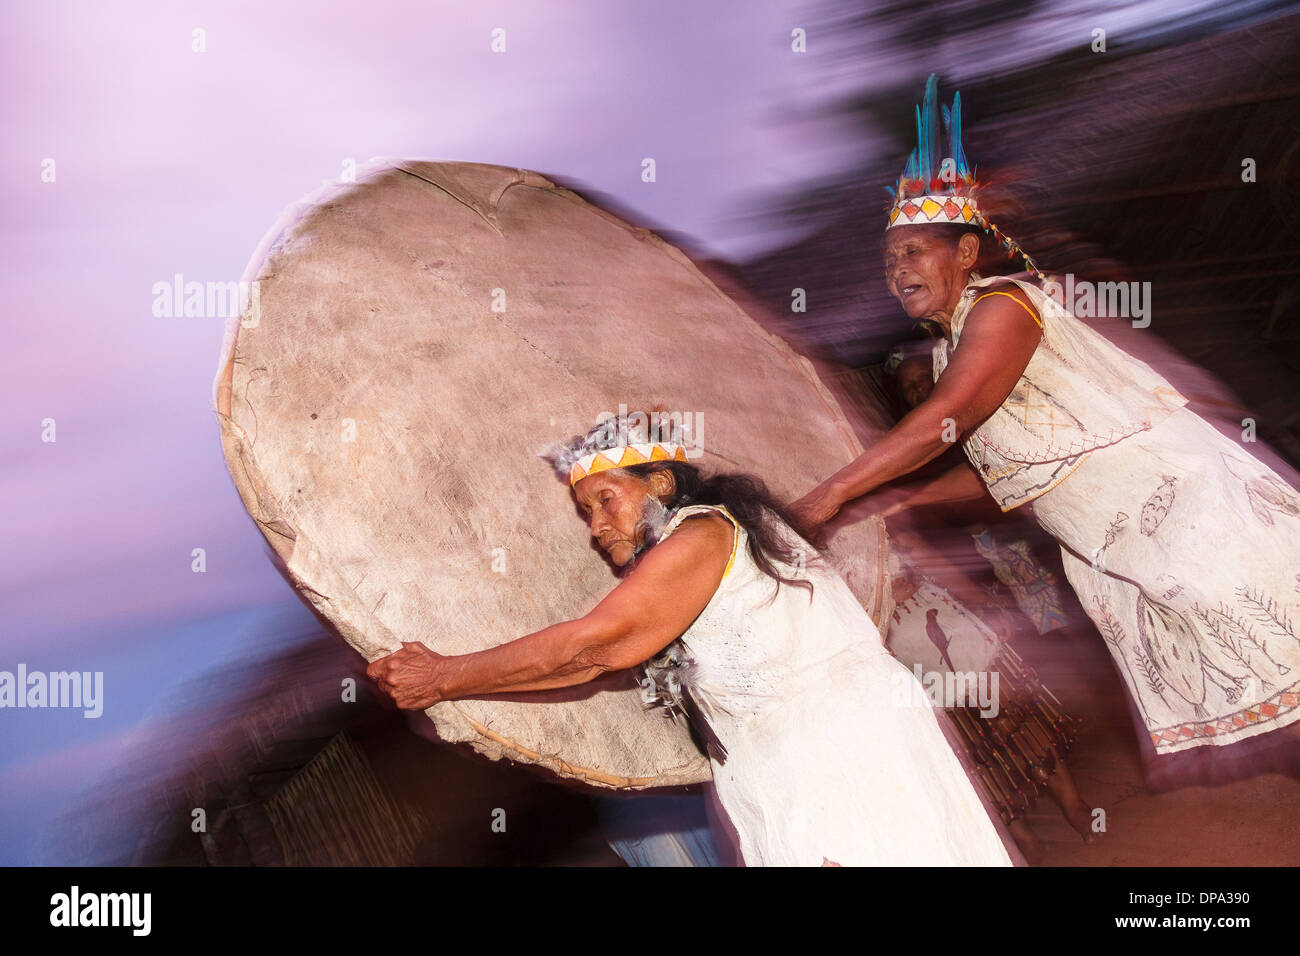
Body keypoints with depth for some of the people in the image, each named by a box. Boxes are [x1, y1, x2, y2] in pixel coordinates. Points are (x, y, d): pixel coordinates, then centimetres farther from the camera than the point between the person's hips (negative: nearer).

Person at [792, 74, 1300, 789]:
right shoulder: (949, 349, 12)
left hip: (1178, 496, -9)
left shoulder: (1002, 308, -14)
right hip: (1113, 554, 9)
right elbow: (995, 468, 13)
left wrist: (830, 495, -23)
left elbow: (941, 424, -26)